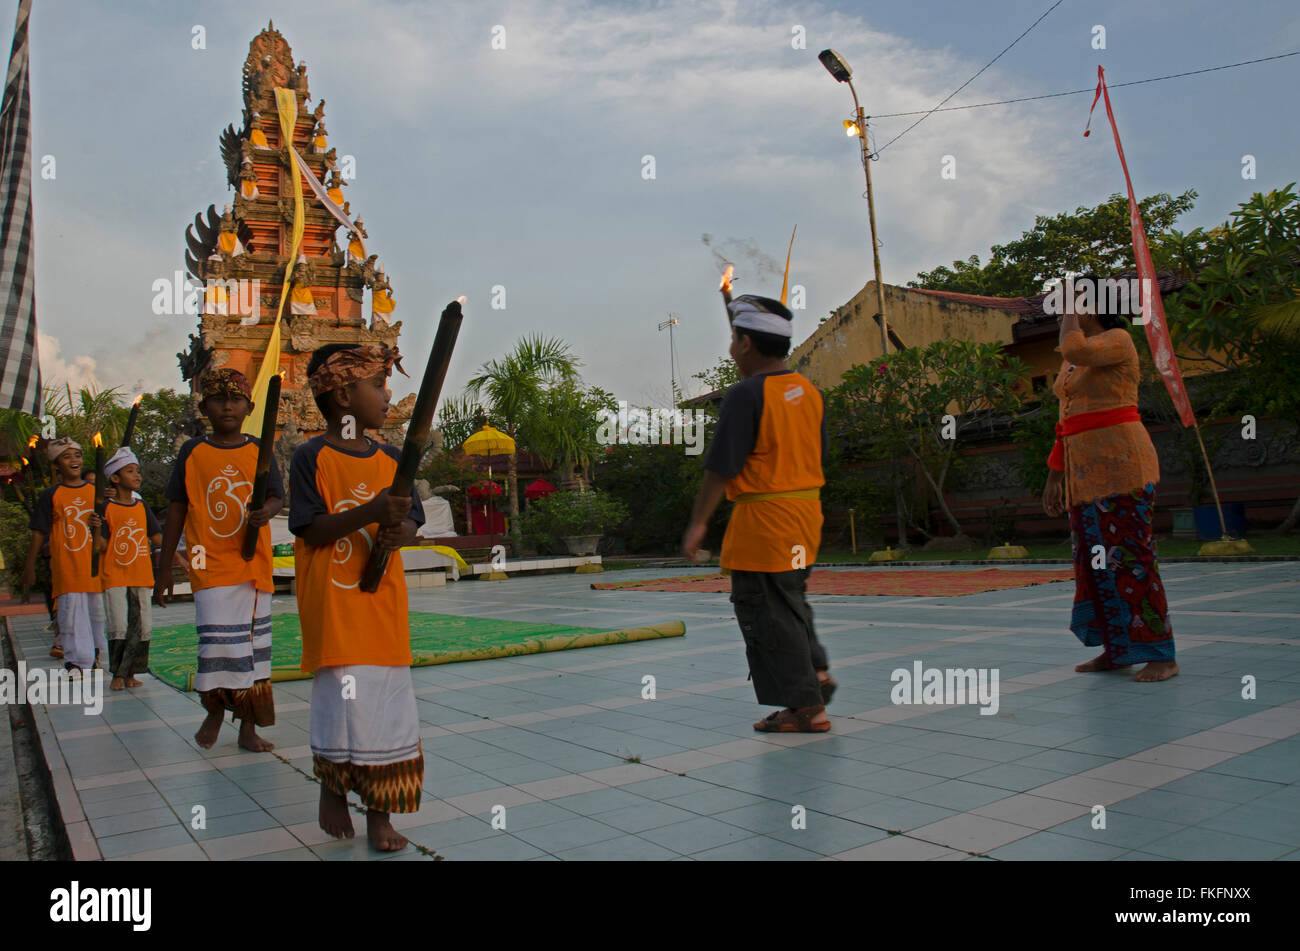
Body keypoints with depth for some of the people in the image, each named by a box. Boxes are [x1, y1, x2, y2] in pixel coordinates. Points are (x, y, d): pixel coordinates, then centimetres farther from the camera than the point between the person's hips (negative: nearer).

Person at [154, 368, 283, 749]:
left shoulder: (259, 450, 6)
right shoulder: (193, 452, 3)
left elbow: (276, 496, 3)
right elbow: (177, 510, 6)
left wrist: (266, 511, -23)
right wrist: (163, 570, 7)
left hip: (254, 563, 2)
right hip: (210, 564, -2)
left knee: (253, 643, 7)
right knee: (218, 640, -11)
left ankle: (248, 727, 18)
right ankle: (214, 710, 17)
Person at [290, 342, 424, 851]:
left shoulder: (389, 459, 9)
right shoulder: (313, 457, -6)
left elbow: (411, 520, 10)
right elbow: (311, 530, -13)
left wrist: (398, 532, -13)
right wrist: (371, 511, -24)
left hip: (383, 603, 5)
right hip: (332, 601, -5)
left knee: (387, 701, 5)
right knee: (341, 698, -2)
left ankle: (379, 812, 16)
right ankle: (331, 787, 26)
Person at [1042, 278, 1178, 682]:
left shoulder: (1117, 339, -3)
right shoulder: (1070, 362, 21)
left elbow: (1073, 348, -26)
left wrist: (1071, 310, -8)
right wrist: (1055, 475, 20)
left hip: (1120, 463, -9)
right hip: (1084, 469, 9)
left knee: (1130, 554, -9)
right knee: (1094, 556, 8)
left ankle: (1160, 655, -3)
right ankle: (1117, 649, 16)